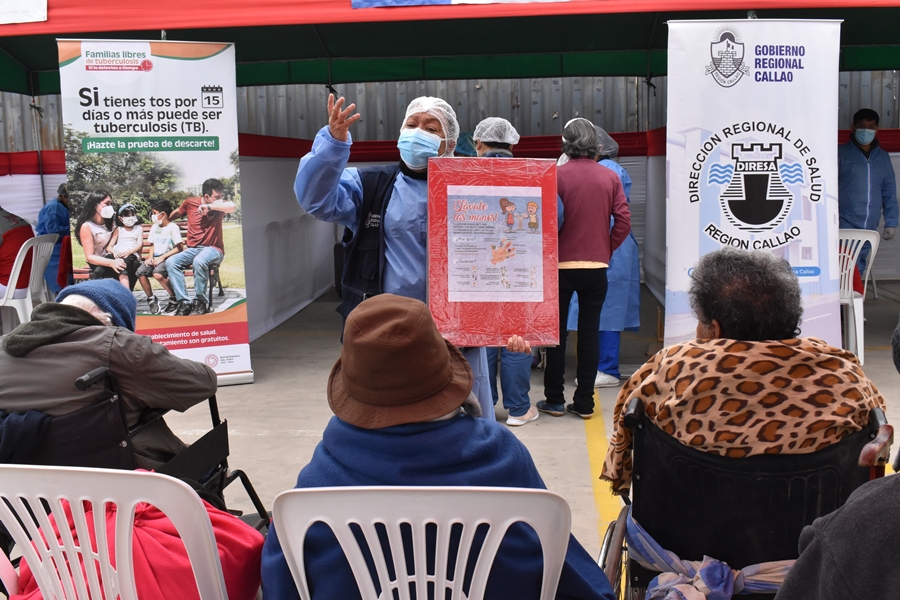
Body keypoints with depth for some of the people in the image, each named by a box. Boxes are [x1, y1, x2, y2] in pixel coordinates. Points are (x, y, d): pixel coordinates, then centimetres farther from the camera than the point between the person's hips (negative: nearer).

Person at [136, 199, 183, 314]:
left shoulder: (173, 227, -6)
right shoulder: (154, 227, 18)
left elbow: (179, 248, -12)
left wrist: (162, 257, -16)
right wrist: (151, 257, 3)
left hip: (168, 257, -7)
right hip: (156, 258, 7)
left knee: (157, 273, -34)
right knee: (140, 272, -20)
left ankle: (174, 298, -13)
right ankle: (151, 299, -1)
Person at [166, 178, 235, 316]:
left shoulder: (219, 206, -5)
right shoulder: (190, 203, 3)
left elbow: (232, 206, -30)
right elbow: (176, 213, 25)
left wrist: (209, 207, -27)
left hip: (213, 249, -4)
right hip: (192, 249, 4)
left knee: (199, 261, -36)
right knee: (170, 262, -22)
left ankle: (200, 302, -21)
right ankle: (184, 302, -24)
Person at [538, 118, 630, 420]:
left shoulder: (557, 175, -9)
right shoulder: (610, 177, 0)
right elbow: (623, 221, -3)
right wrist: (606, 249, 10)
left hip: (561, 264, -2)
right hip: (597, 266, 2)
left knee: (556, 332, 8)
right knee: (590, 333, 9)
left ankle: (554, 400, 14)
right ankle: (584, 402, 12)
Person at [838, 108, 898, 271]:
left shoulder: (883, 157, 14)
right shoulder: (841, 153, 1)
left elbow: (889, 192, 15)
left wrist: (891, 222, 9)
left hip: (869, 227, 4)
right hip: (845, 224, -4)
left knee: (858, 269, 7)